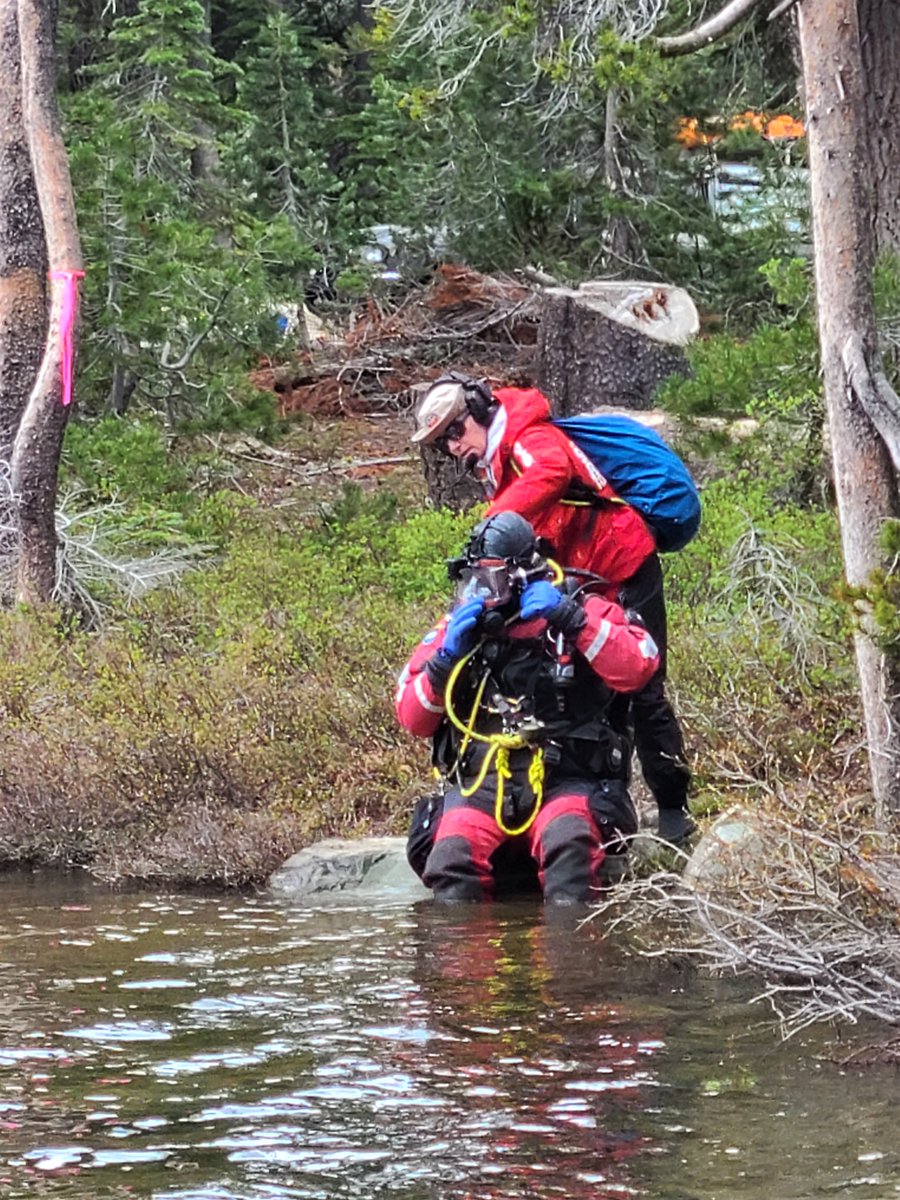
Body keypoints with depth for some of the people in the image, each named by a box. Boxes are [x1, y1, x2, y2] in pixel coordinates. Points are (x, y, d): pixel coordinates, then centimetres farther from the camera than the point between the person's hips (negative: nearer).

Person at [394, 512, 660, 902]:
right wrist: (446, 658, -5)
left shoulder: (581, 612, 7)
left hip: (564, 778, -2)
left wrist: (572, 621, -18)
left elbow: (639, 666, -11)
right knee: (453, 855, -29)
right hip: (479, 785, 2)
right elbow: (412, 718, 12)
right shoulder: (458, 628, 14)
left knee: (568, 842, -36)